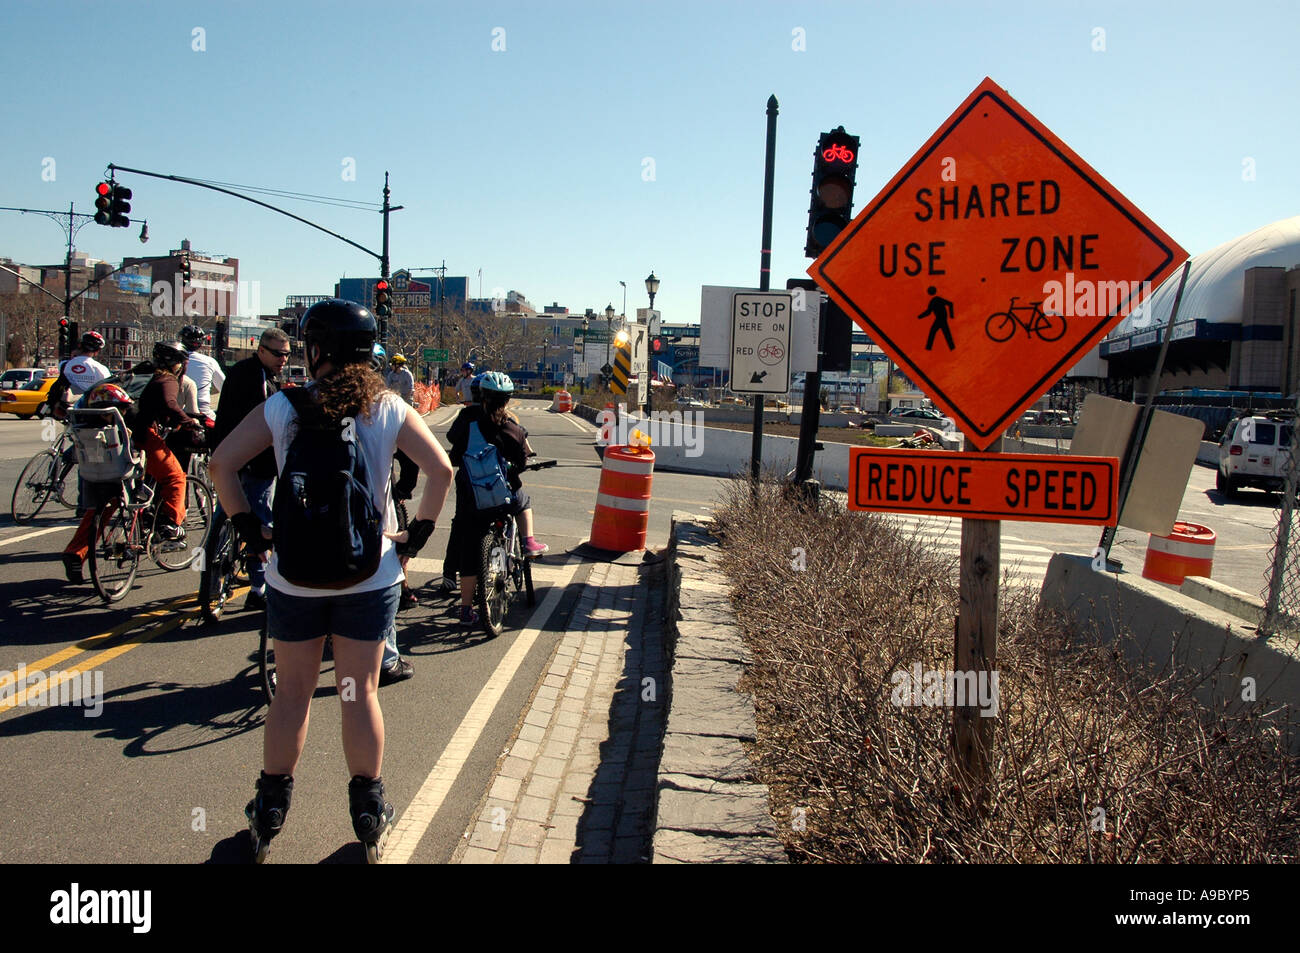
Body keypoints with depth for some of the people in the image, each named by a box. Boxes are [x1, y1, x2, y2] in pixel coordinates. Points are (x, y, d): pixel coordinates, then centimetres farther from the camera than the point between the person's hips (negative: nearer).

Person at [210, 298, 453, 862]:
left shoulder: (283, 407, -5)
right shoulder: (388, 409, -4)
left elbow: (221, 464, -8)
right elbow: (440, 469, -8)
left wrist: (248, 528, 2)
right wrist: (418, 534, 1)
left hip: (293, 577, 0)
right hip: (369, 577, 0)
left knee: (292, 691, 14)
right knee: (360, 693, 10)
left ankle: (269, 814, 27)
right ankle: (369, 816, 20)